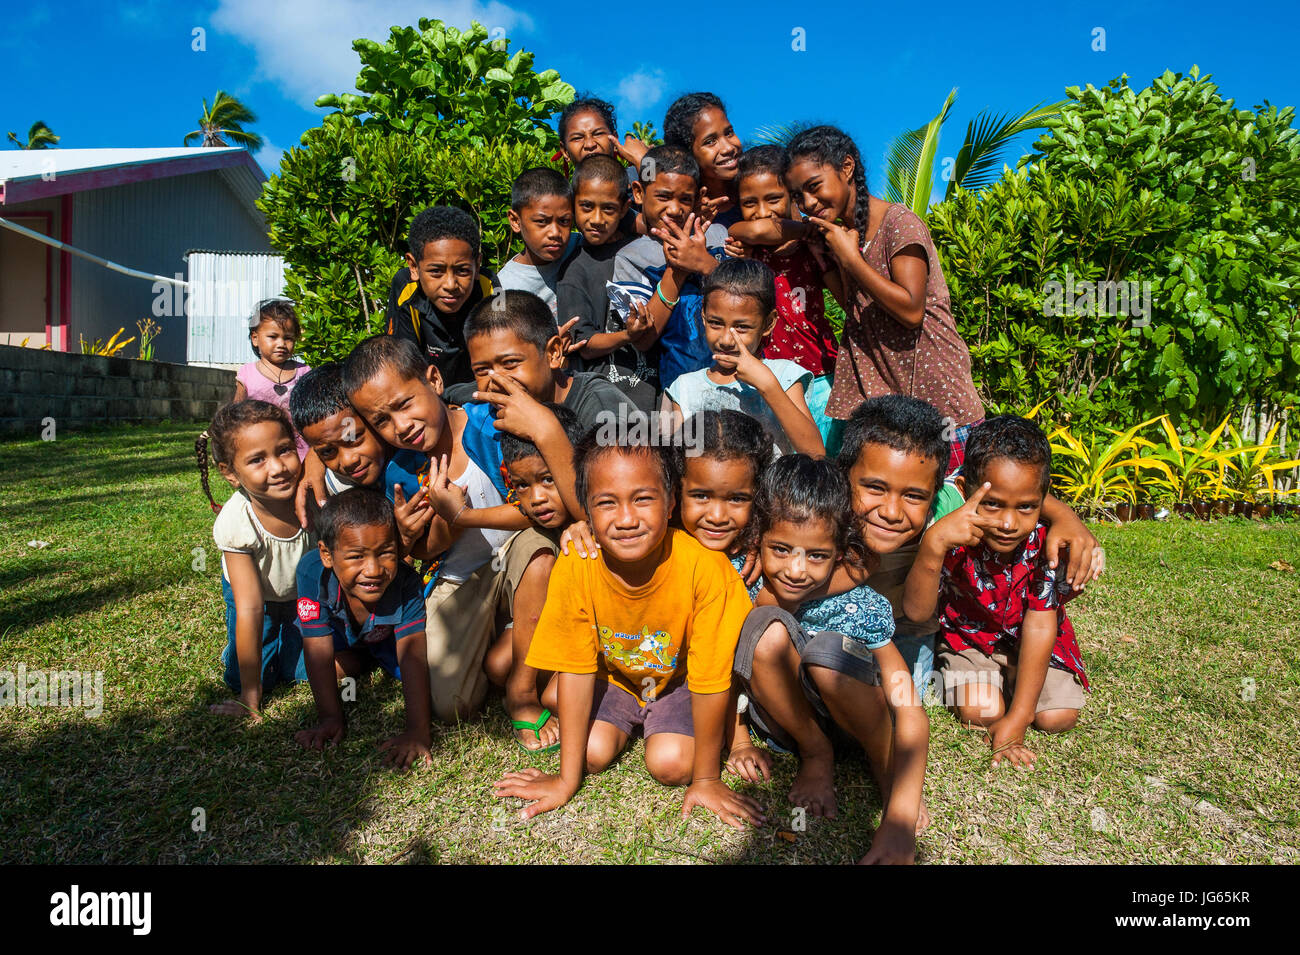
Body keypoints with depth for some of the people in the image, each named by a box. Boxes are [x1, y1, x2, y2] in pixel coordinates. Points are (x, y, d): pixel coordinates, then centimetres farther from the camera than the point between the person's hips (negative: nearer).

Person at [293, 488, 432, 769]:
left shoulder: (406, 583, -42)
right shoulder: (313, 573, -41)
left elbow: (412, 654, -44)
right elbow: (320, 652, -36)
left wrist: (417, 730, -49)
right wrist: (330, 718, -34)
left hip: (387, 637, -1)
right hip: (340, 633, 1)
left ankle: (379, 659, 15)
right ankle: (360, 664, 12)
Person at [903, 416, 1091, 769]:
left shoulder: (1045, 543, -27)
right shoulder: (956, 537, -31)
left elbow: (1039, 627, -24)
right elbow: (916, 611, -39)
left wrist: (1016, 719, -25)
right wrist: (932, 543, -57)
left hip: (1027, 639, 2)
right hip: (970, 636, -2)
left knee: (1057, 717, -10)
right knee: (978, 711, -18)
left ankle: (1011, 678, 20)